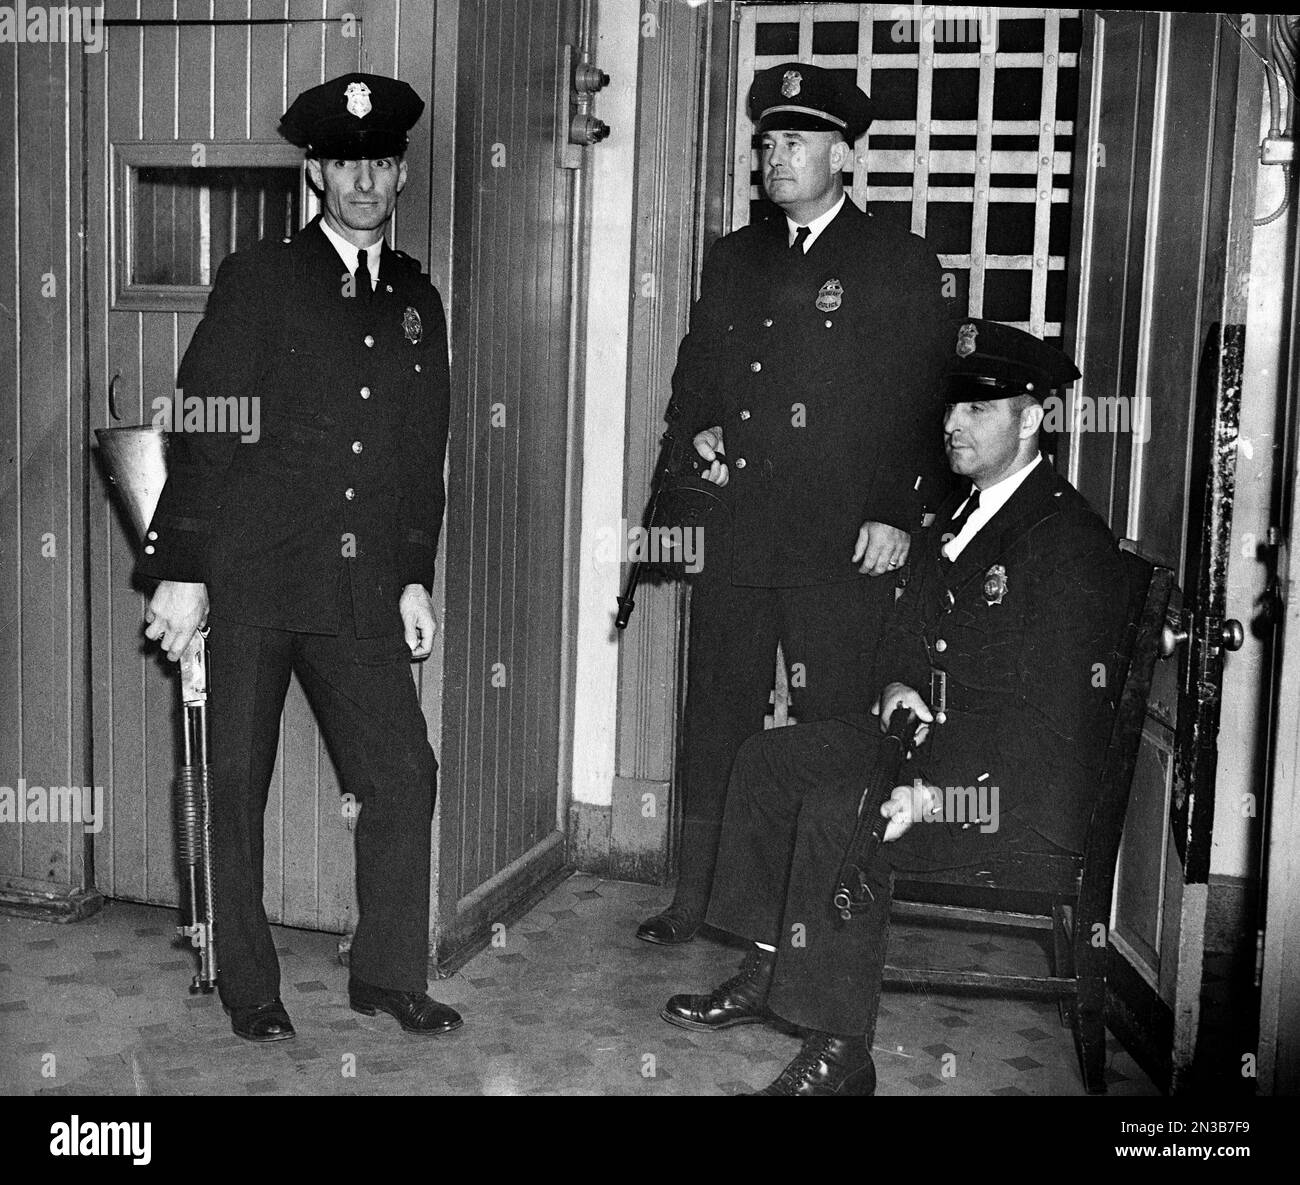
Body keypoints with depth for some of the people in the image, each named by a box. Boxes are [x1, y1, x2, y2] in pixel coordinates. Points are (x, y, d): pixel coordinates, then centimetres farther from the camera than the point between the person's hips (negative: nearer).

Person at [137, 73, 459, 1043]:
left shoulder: (418, 300, 13)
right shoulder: (258, 279, 0)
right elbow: (200, 432, -4)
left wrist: (416, 578, 8)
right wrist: (181, 569, -9)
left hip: (362, 588, 4)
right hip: (249, 578, -3)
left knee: (405, 778, 2)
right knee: (236, 790, 5)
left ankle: (389, 973, 19)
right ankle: (249, 989, 21)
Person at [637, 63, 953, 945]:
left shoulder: (902, 264, 2)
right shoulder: (734, 257, 17)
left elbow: (926, 402, -2)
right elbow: (696, 368, 26)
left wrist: (898, 515, -10)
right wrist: (702, 429, 5)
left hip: (844, 545, -4)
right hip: (734, 534, 5)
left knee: (834, 726, 1)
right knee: (717, 714, 9)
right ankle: (698, 897, 20)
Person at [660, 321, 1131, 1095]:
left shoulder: (1068, 540, -17)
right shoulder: (956, 516, 12)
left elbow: (1053, 716, -23)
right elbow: (910, 630, 23)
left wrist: (935, 796, -31)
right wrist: (898, 685, -2)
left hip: (1027, 781, -10)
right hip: (935, 734, 10)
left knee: (840, 811, -28)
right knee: (769, 759, 3)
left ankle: (838, 1052, -18)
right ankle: (770, 973, 10)